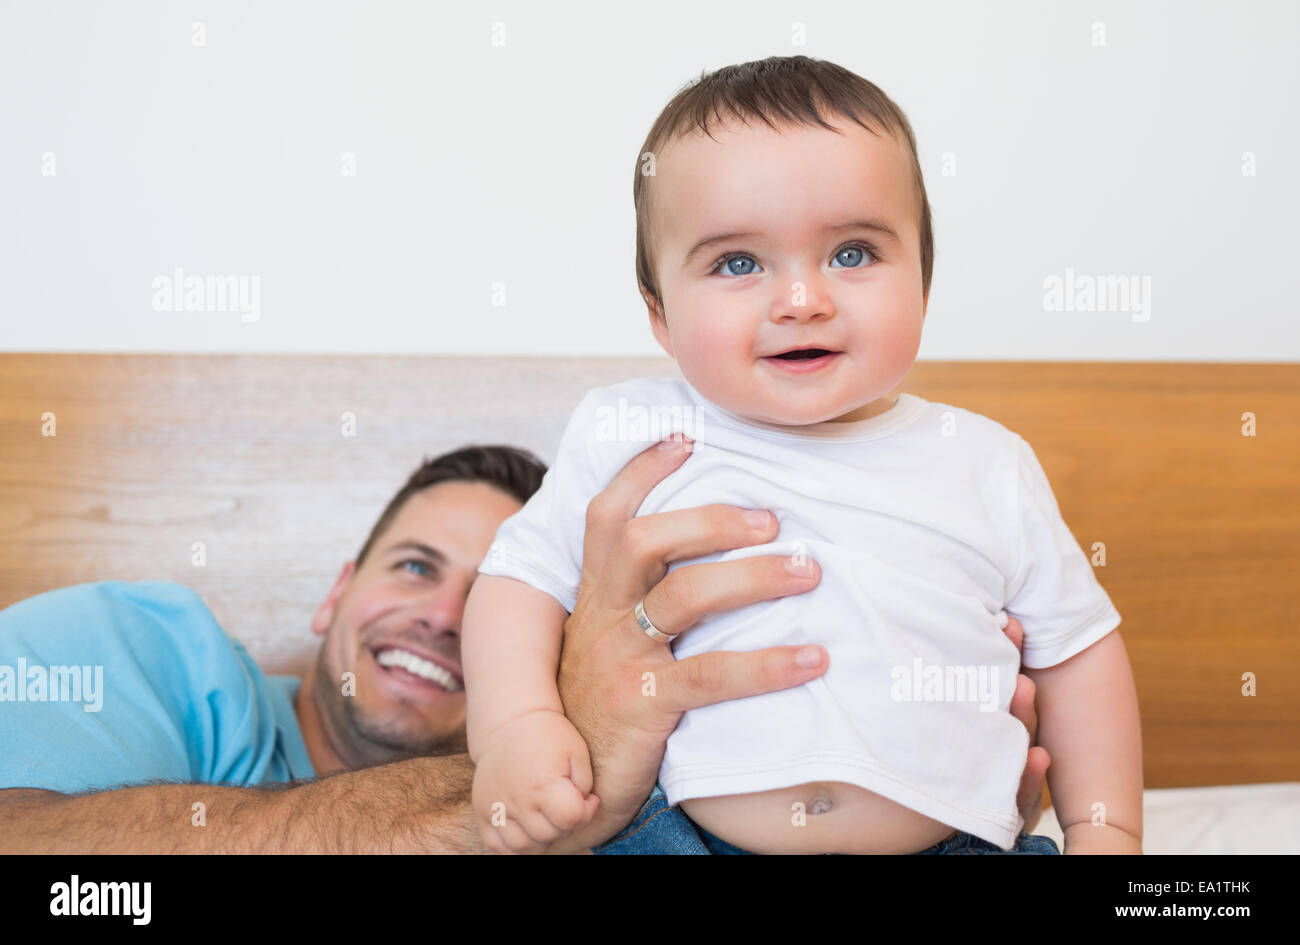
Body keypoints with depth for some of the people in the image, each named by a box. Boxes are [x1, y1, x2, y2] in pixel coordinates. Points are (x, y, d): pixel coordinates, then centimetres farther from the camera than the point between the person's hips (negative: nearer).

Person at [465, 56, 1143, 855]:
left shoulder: (986, 467, 9)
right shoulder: (629, 437, 4)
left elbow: (1078, 648, 16)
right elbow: (523, 575, 8)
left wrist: (1107, 834, 9)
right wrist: (514, 725, -9)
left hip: (951, 835, 3)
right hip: (682, 833, -2)